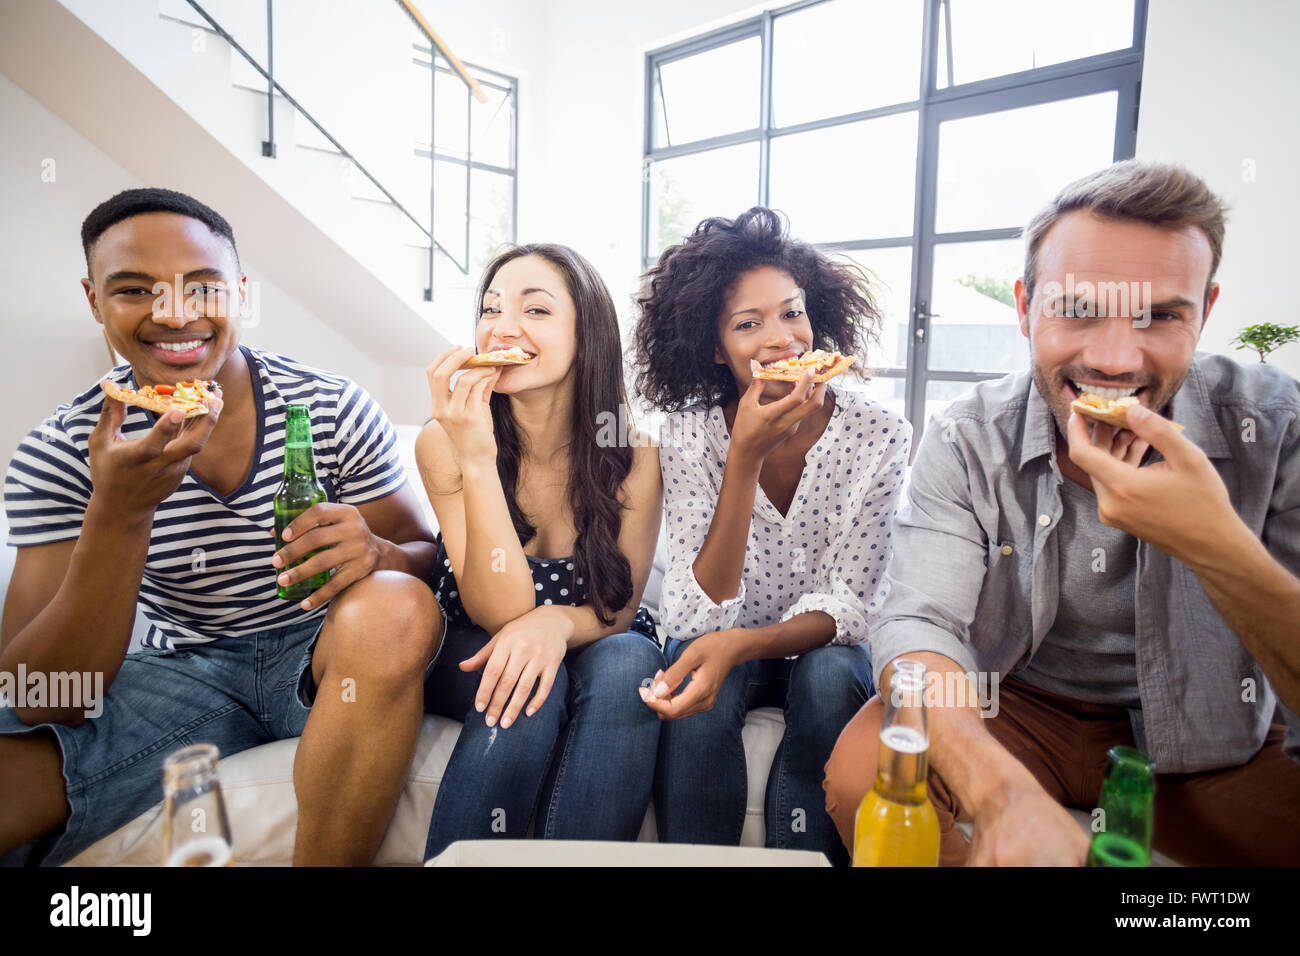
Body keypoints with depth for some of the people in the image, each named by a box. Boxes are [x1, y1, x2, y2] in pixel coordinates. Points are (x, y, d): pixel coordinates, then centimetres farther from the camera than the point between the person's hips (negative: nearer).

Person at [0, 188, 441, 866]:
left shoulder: (336, 411, -9)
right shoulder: (54, 456, -7)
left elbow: (429, 562, -4)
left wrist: (376, 553, -30)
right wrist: (119, 513, -29)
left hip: (323, 657, 1)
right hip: (180, 675, 0)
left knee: (393, 606, -33)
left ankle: (323, 861, -15)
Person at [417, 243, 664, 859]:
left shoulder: (634, 455, -14)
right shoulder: (443, 444, -17)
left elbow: (619, 610, -9)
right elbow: (501, 611, -24)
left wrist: (558, 623, -33)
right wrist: (476, 459, -34)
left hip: (591, 650, 1)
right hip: (468, 653, -1)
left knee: (627, 664, -31)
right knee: (525, 689, -33)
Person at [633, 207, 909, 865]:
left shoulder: (880, 438, -14)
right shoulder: (690, 434, -13)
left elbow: (850, 606, -14)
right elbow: (698, 616, -21)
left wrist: (739, 643, -34)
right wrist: (745, 456, -32)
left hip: (821, 649, 0)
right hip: (724, 648, 0)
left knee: (829, 678, -32)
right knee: (697, 683, -31)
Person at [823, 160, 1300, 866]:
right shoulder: (966, 442, -15)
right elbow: (919, 623, -25)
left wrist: (1218, 545, -38)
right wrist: (1003, 791, -44)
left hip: (1212, 736, 1)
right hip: (1015, 709, 0)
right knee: (861, 773, -23)